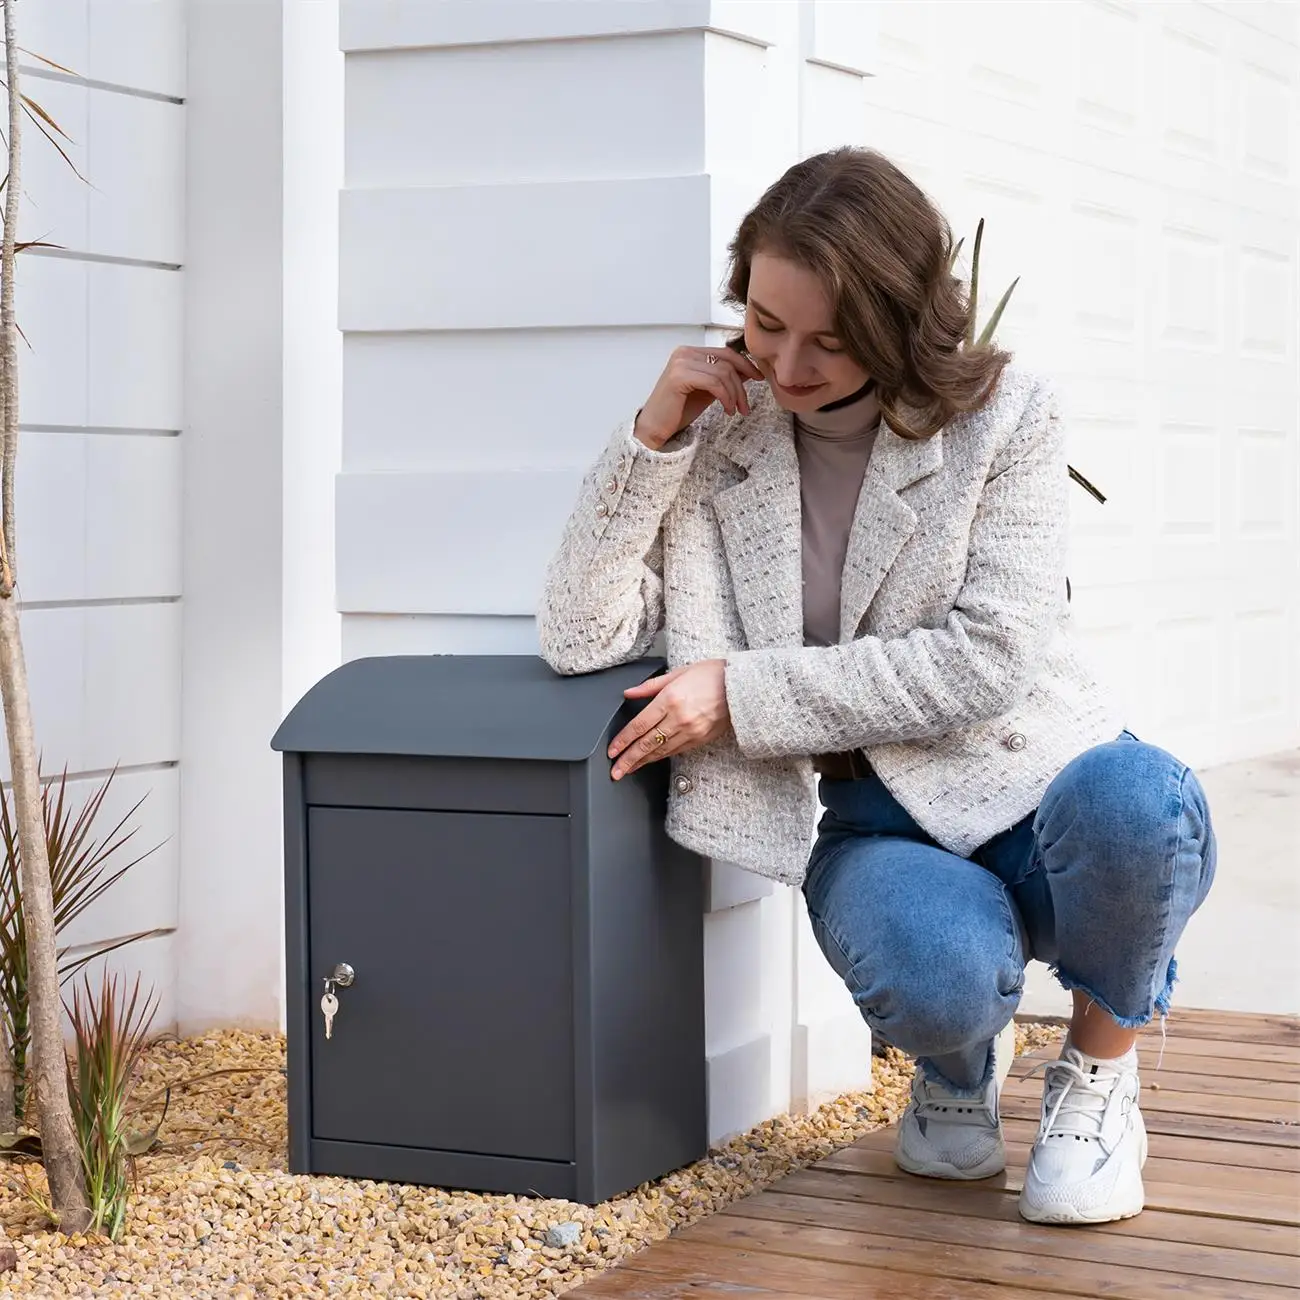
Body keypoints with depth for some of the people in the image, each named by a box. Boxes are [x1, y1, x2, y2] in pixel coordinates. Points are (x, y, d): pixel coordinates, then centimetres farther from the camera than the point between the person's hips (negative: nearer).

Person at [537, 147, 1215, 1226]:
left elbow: (990, 659, -14)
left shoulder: (1002, 417, -4)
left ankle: (1098, 1074, -4)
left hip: (1033, 789, 0)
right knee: (937, 974, -36)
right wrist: (653, 436, -13)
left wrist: (744, 690, -17)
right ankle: (959, 1062, 7)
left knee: (1137, 805, -37)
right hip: (873, 826, 0)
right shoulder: (720, 439, 1)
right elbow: (578, 639, -4)